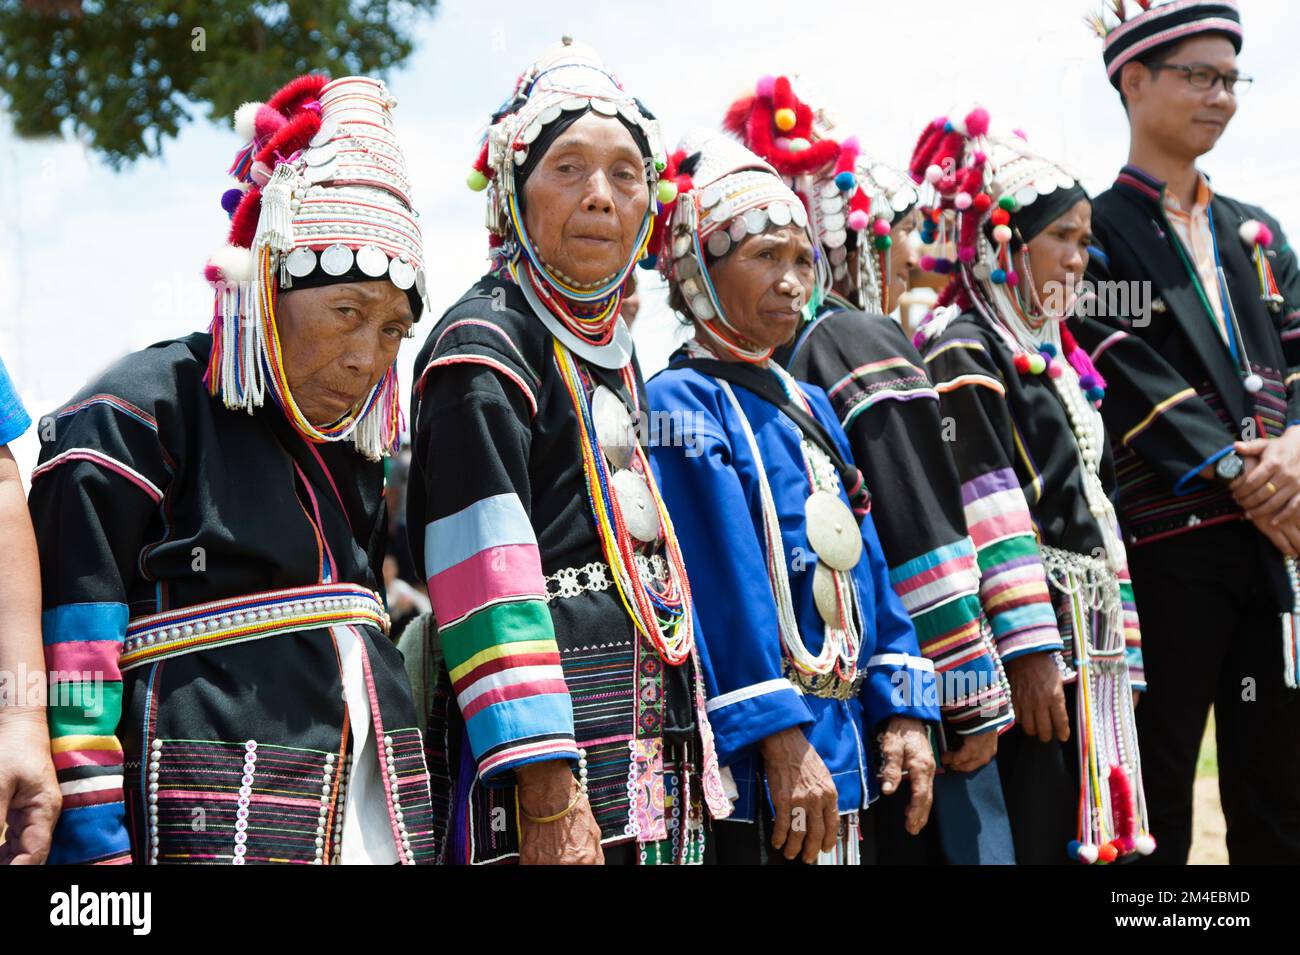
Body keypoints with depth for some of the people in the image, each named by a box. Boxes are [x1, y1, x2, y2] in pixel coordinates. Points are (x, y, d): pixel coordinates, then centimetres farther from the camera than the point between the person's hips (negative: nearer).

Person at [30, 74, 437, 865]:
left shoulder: (349, 453, 18)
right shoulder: (136, 418, -6)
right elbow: (69, 651, -12)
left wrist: (412, 829, 23)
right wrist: (96, 850, -17)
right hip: (210, 831, -7)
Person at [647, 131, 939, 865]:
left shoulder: (809, 409, 15)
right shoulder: (684, 405, -11)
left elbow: (866, 564, 14)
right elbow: (725, 588, -18)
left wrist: (903, 710, 6)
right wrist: (780, 738, -23)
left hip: (841, 755, 8)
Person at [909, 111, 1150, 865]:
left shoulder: (1055, 358, 21)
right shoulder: (964, 351, -7)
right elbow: (988, 512, -16)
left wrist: (1120, 651, 19)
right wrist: (1028, 651, -21)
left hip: (1090, 636, 9)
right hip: (1029, 640, -9)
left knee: (1097, 836, 8)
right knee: (1038, 837, -9)